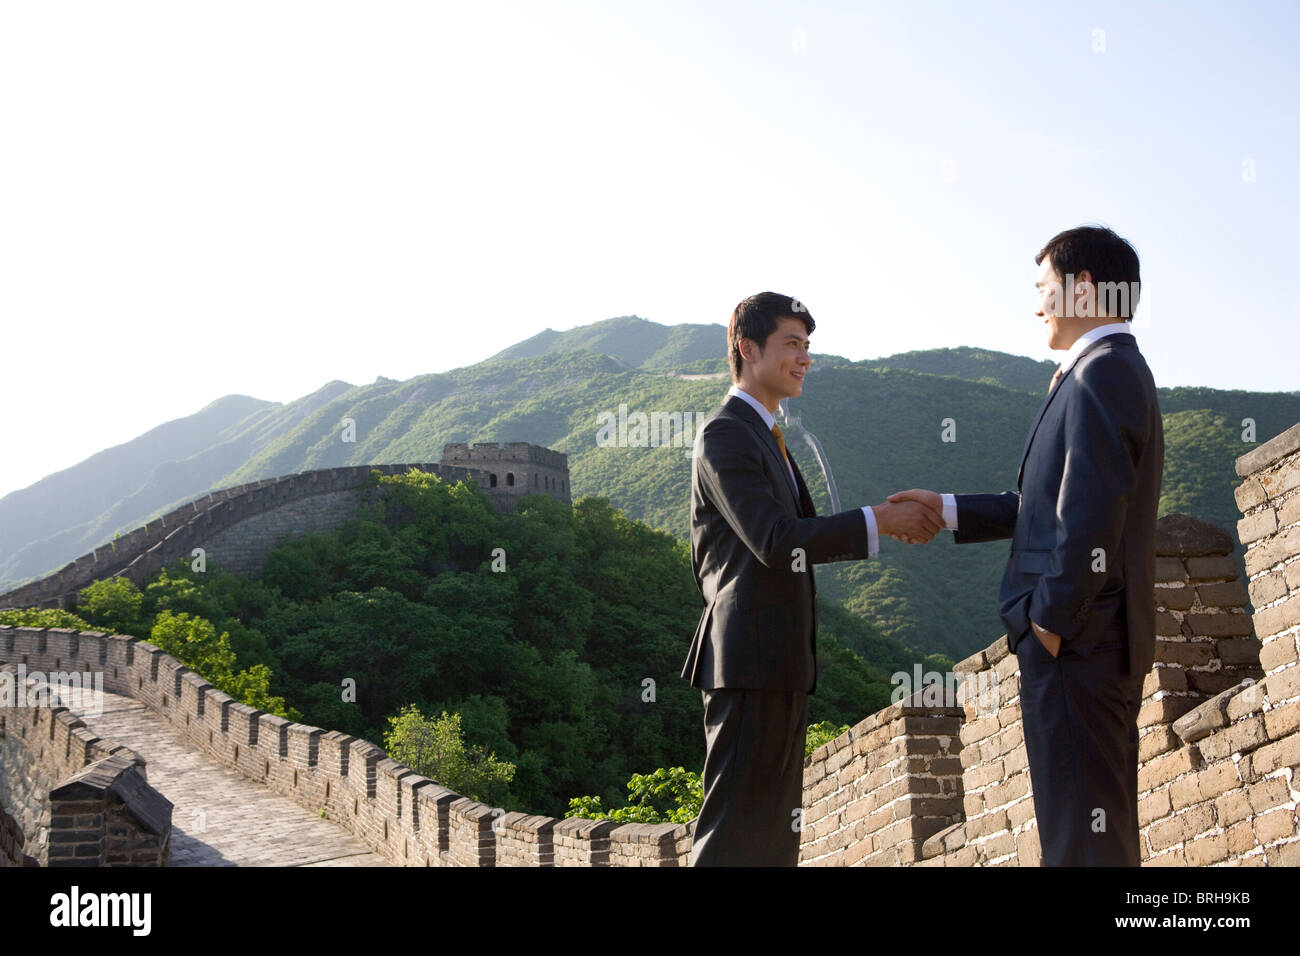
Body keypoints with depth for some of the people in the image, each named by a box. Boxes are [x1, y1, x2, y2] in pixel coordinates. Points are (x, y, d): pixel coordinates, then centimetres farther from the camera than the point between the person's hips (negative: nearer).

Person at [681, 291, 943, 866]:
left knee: (774, 834, 14)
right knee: (736, 832, -9)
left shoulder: (763, 436, 21)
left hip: (779, 665, 11)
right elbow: (774, 542, -22)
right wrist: (878, 521, -19)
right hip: (749, 659, -11)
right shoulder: (724, 434, -12)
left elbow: (801, 534, 19)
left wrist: (887, 521, 7)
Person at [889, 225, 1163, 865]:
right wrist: (948, 510, 18)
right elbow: (1048, 506, 22)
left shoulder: (1101, 374, -13)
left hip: (1073, 641, -11)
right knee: (1100, 823, 14)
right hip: (1101, 643, 11)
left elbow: (1090, 517, -22)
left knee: (1082, 832, -8)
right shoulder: (1118, 373, 20)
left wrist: (1049, 620, -17)